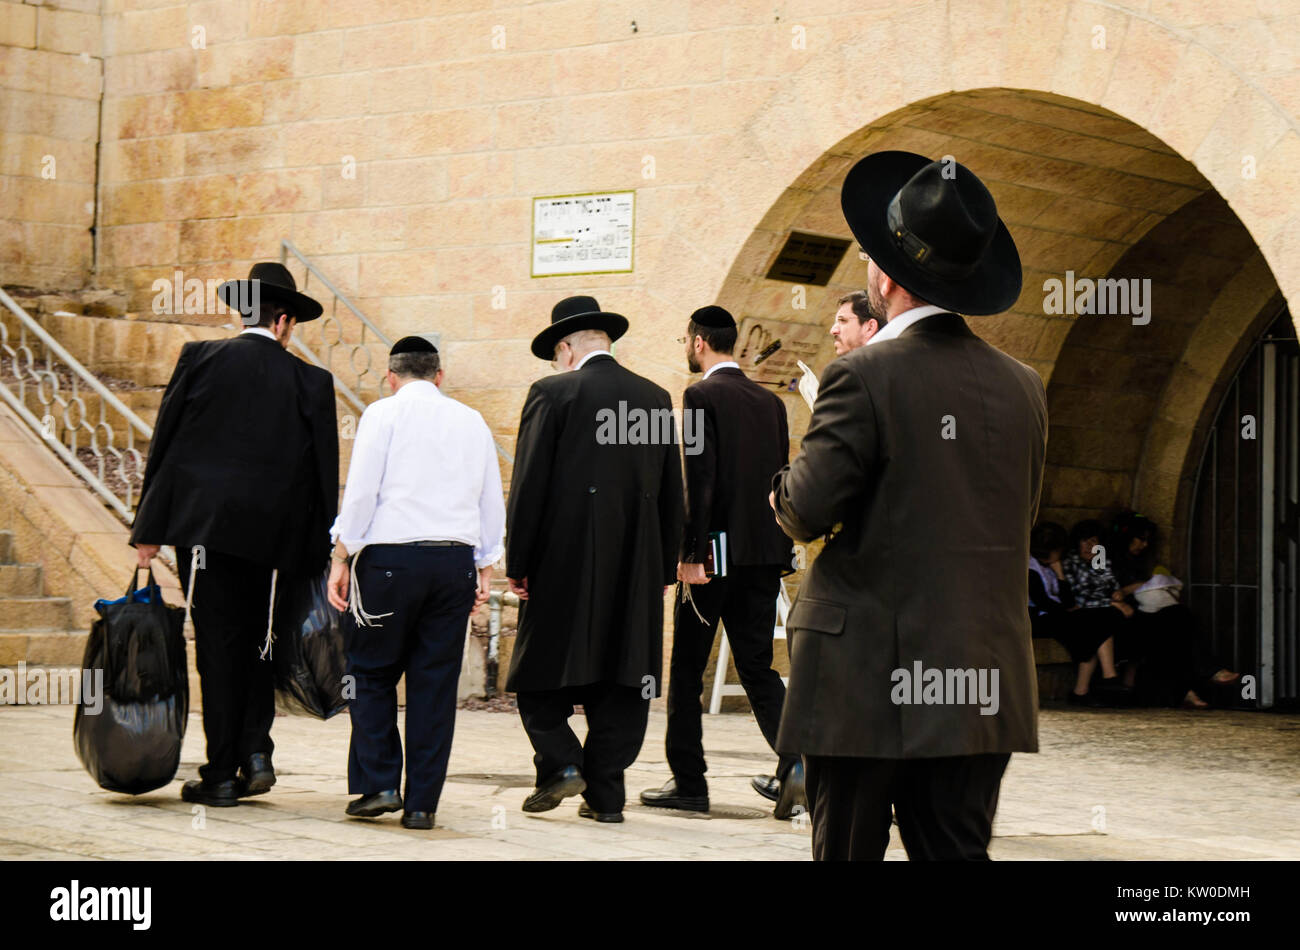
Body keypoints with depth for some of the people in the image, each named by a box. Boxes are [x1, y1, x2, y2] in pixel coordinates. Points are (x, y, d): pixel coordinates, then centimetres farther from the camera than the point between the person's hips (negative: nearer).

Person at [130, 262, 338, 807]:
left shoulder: (201, 358, 1)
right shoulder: (311, 383, 3)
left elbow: (163, 443, 1)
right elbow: (323, 474, 3)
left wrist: (149, 530, 6)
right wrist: (318, 555, 9)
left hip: (204, 522, -1)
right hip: (272, 536, 1)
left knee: (218, 645, 1)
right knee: (256, 641, 18)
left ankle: (222, 775, 3)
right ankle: (256, 752, 7)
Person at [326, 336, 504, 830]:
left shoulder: (384, 413, 1)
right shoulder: (471, 421, 14)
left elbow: (361, 490, -6)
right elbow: (492, 503, 15)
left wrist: (342, 558, -1)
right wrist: (484, 567, 21)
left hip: (392, 555, -3)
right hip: (456, 559, 4)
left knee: (372, 672, 8)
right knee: (436, 682, 5)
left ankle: (378, 784, 0)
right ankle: (422, 803, 5)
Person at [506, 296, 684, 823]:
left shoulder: (552, 394, -4)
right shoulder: (656, 398, 9)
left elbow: (528, 487, -7)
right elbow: (672, 495, 11)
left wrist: (516, 564, -2)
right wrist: (664, 570, 16)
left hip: (566, 561, -4)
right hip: (636, 572, 4)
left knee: (542, 671, 8)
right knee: (621, 678, 7)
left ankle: (560, 763, -8)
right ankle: (606, 794, 7)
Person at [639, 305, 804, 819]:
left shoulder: (702, 396, -8)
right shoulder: (770, 401, 11)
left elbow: (700, 478, -15)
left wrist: (691, 554, -15)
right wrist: (780, 552, 17)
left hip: (717, 551, -6)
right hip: (764, 555, 6)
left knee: (686, 670, 6)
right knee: (757, 666, 9)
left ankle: (688, 781, 9)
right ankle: (795, 761, -10)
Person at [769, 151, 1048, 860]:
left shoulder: (864, 377, -12)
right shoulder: (1023, 388, 6)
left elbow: (807, 510, -13)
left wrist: (781, 489, 9)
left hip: (868, 679, -5)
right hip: (982, 689, 5)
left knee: (847, 849, 4)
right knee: (956, 850, 9)